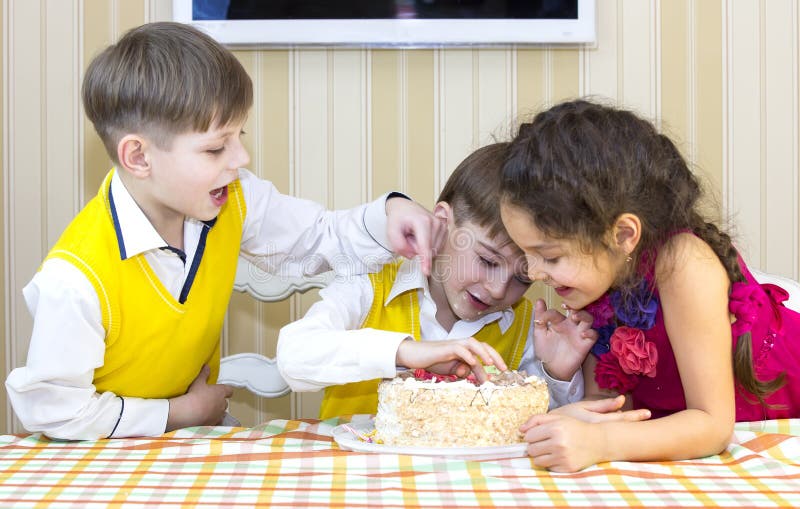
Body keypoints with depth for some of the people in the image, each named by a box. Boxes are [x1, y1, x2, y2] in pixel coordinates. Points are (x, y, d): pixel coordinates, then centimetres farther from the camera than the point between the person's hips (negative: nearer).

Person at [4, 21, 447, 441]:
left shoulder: (232, 202, -9)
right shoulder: (75, 278, -29)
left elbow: (322, 239, 5)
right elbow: (50, 409, -20)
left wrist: (389, 216, -16)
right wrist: (178, 414, -14)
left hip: (196, 426, 6)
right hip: (108, 456, -6)